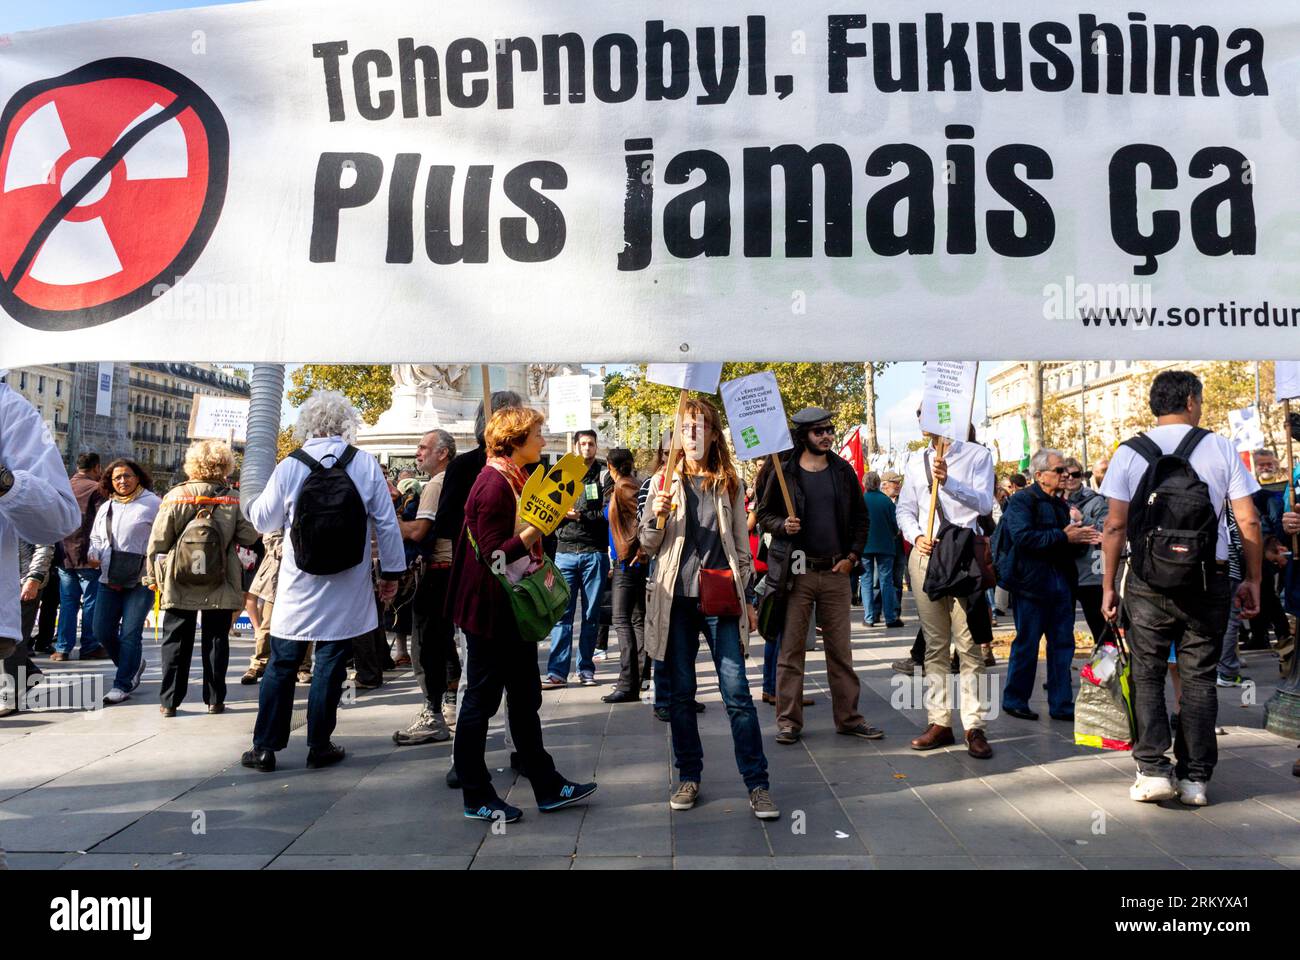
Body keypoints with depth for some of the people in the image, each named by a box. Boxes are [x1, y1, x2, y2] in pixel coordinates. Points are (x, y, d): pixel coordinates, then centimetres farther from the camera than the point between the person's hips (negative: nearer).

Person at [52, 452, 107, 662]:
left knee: (67, 602, 10)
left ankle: (62, 648, 9)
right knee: (90, 601, 1)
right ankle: (90, 647, 4)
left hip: (65, 555, 6)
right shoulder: (95, 489, -8)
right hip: (87, 554, -6)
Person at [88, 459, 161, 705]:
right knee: (102, 631, 5)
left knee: (130, 633, -6)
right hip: (110, 580, 6)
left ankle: (123, 684, 3)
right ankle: (133, 665, 28)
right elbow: (96, 538, 25)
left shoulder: (153, 504, -2)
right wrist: (94, 555, 4)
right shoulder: (105, 507, 17)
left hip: (141, 581, -6)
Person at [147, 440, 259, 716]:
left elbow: (158, 541, -4)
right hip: (220, 587, 0)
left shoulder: (176, 496, -6)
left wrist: (153, 575, 7)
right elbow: (249, 537, -5)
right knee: (216, 641, 10)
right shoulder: (233, 498, -6)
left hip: (179, 585, 0)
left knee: (176, 641, 10)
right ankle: (214, 699, 13)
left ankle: (169, 701, 12)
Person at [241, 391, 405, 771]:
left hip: (298, 589, 0)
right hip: (347, 590, 0)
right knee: (331, 665, 8)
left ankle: (265, 747, 16)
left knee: (281, 665, 11)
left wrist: (253, 502, 29)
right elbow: (386, 523, -2)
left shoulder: (289, 467, -6)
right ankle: (319, 746, 16)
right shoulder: (367, 464, -6)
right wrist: (392, 570, 8)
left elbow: (264, 521, 7)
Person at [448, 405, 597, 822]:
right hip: (490, 611, -10)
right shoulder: (493, 484, -19)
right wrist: (540, 526, -26)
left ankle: (547, 786, 23)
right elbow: (496, 554, -23)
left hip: (513, 609, 10)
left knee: (525, 698, 14)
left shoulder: (514, 479, 13)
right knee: (481, 699, 2)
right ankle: (476, 798, 14)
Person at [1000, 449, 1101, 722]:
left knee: (1063, 644, 8)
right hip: (1031, 582, -7)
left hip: (1061, 581, 8)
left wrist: (1083, 537, 1)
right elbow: (1022, 536, -23)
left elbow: (1070, 542, 24)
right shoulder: (1021, 501, -8)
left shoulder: (1061, 504, 17)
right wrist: (1063, 537, -21)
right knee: (1027, 643, 1)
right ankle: (1014, 700, 14)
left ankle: (1061, 705, 16)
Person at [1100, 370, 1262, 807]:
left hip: (1148, 579, 0)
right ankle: (1195, 778, 12)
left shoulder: (1129, 452, 1)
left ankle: (1153, 770, 0)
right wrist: (1252, 581, 8)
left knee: (1147, 675, 9)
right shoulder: (1221, 449, 2)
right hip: (1209, 578, 1)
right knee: (1199, 678, 9)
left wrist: (1108, 586, 2)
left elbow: (1115, 525, -3)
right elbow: (1248, 521, 0)